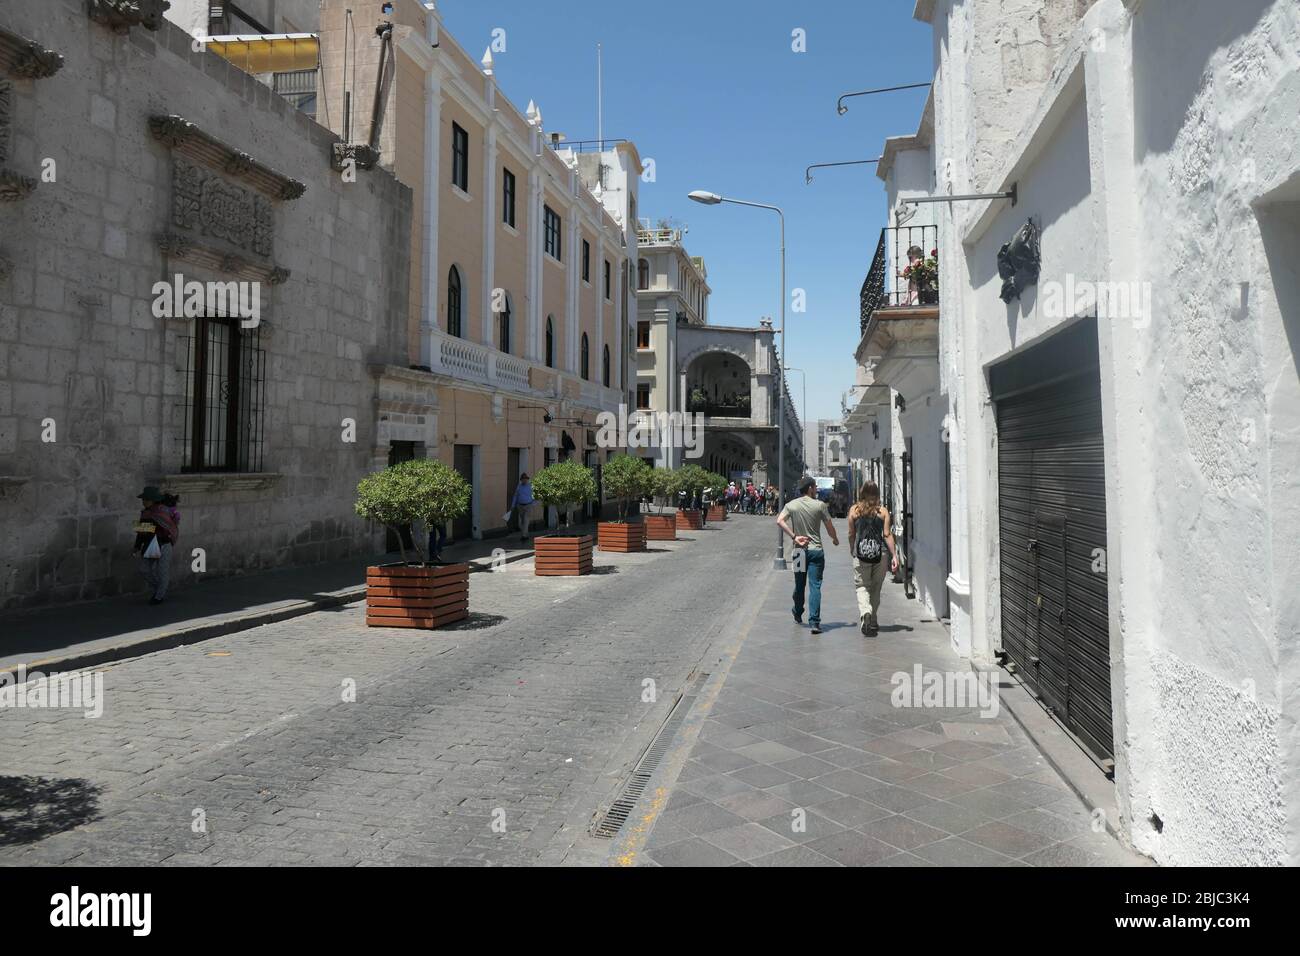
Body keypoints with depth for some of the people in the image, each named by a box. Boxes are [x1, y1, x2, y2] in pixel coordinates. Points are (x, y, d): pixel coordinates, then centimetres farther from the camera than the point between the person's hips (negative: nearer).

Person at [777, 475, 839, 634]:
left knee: (799, 585, 18)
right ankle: (814, 621, -11)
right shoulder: (819, 505, -5)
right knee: (815, 586, -4)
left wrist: (794, 537, -12)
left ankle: (798, 615, 36)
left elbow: (780, 521, -13)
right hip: (816, 550, -3)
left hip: (799, 550, 3)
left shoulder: (791, 505, 1)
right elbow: (830, 527, 0)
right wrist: (835, 539, 19)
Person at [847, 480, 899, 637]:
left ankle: (865, 613, -22)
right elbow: (887, 535, -4)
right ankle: (873, 621, 21)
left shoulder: (854, 510, 1)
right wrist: (894, 555, -2)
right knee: (875, 588, 14)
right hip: (880, 552, 1)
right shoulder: (883, 511, 1)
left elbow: (851, 534, 7)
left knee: (862, 586, 4)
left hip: (861, 553, -1)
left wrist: (852, 551, 22)